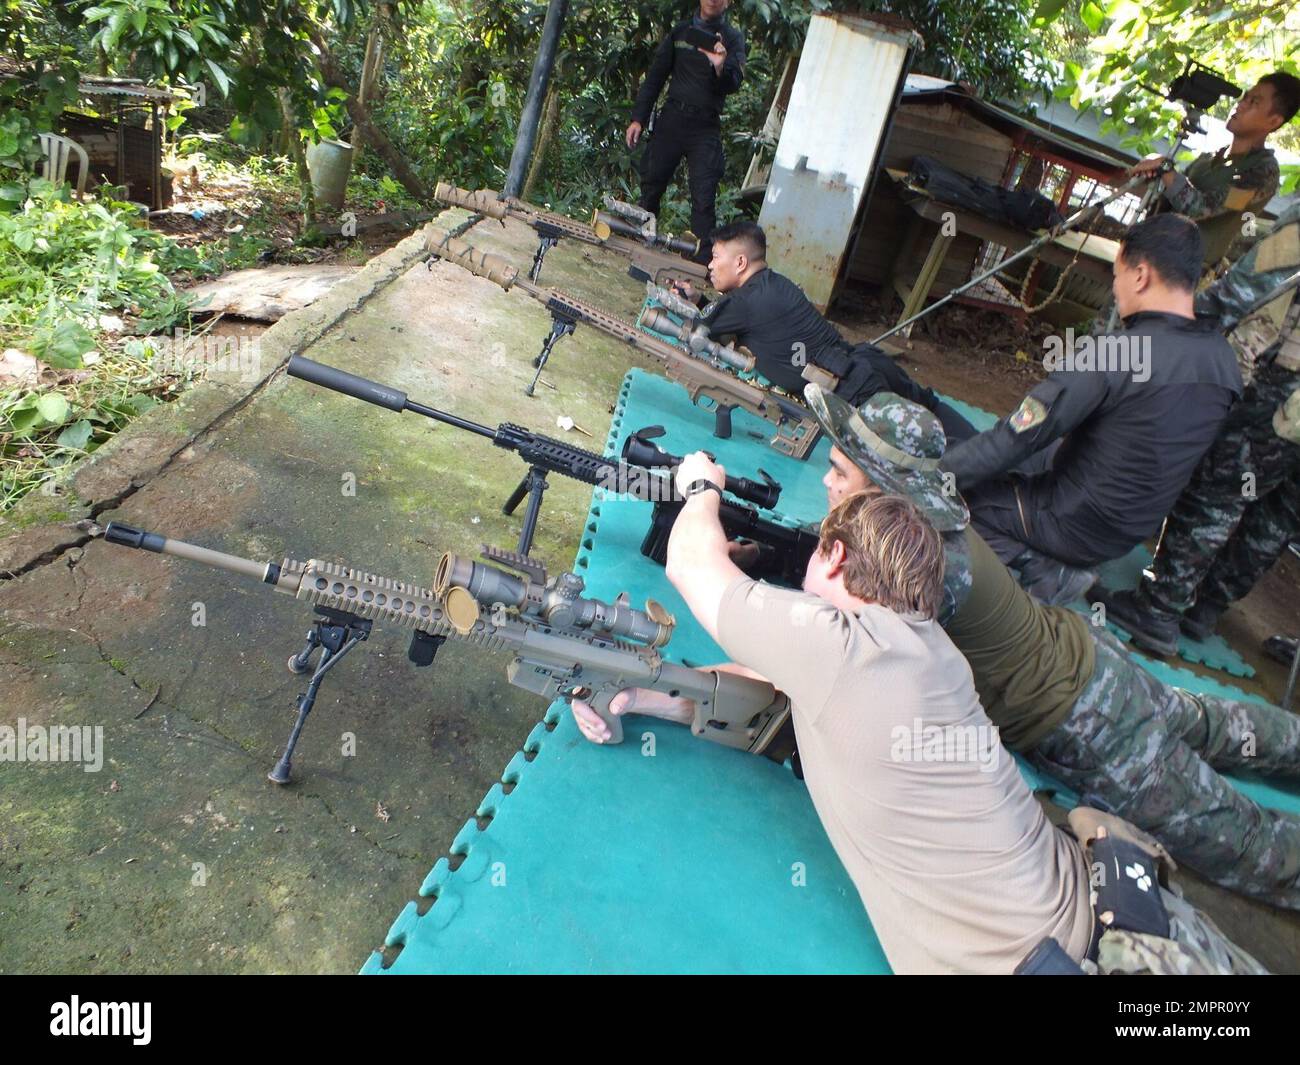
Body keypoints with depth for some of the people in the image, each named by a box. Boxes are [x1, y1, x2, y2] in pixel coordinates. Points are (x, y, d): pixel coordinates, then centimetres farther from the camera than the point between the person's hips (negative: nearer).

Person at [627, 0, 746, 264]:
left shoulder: (733, 39, 3)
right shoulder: (681, 31, 10)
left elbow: (734, 84, -12)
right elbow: (655, 76, 13)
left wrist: (721, 68, -34)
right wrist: (638, 118, 5)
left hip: (705, 128, -3)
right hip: (671, 120, 3)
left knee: (704, 199, -10)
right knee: (651, 185, 7)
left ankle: (703, 263, -12)